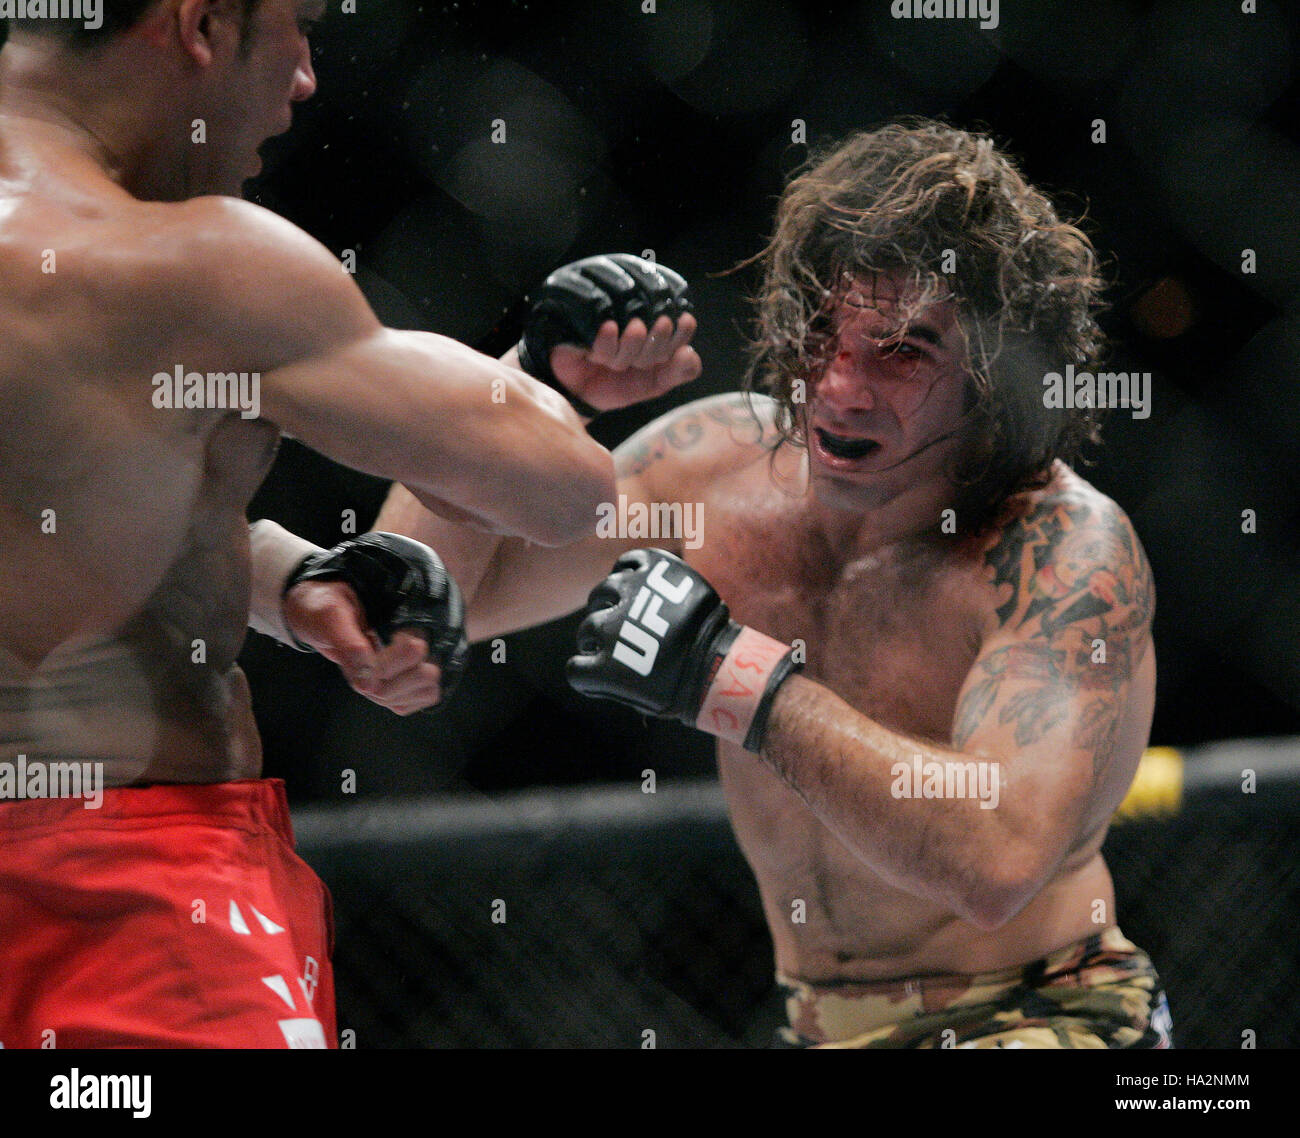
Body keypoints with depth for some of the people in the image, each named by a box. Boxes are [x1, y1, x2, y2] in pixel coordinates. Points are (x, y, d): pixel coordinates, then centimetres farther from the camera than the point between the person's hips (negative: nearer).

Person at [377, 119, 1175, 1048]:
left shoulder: (1067, 551, -20)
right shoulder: (719, 460, -3)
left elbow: (998, 853, -35)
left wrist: (732, 674, -31)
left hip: (1043, 1020, -6)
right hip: (823, 1026, 6)